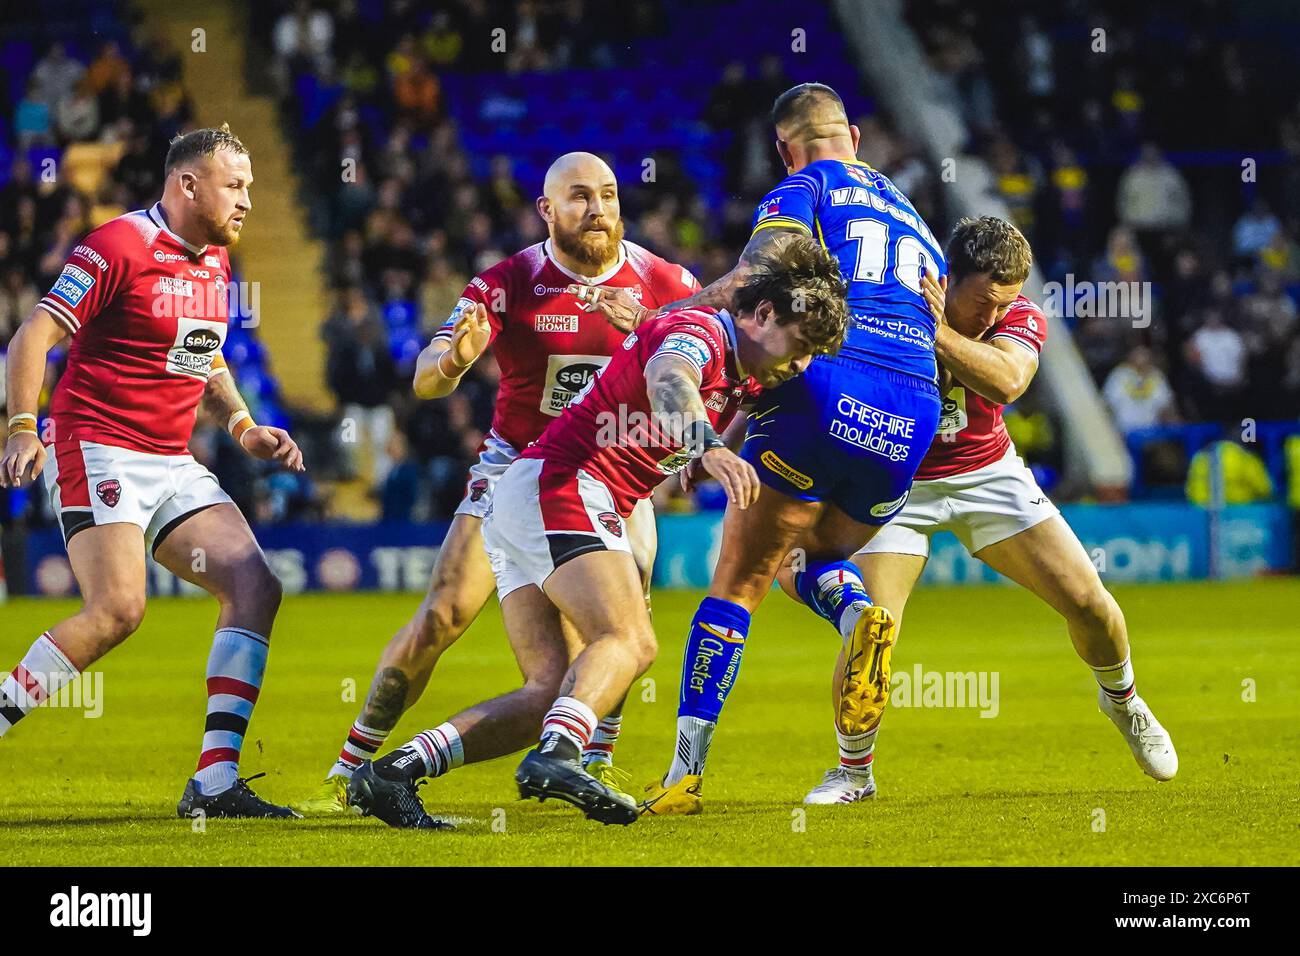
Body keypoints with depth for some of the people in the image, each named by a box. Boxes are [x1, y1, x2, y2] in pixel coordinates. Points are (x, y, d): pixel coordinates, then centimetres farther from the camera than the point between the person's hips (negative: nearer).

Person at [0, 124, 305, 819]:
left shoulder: (215, 261, 14)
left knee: (256, 588, -6)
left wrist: (243, 426, 15)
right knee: (118, 610, -24)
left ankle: (214, 781, -8)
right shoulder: (118, 247, -12)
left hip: (173, 463, 8)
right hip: (98, 450, -8)